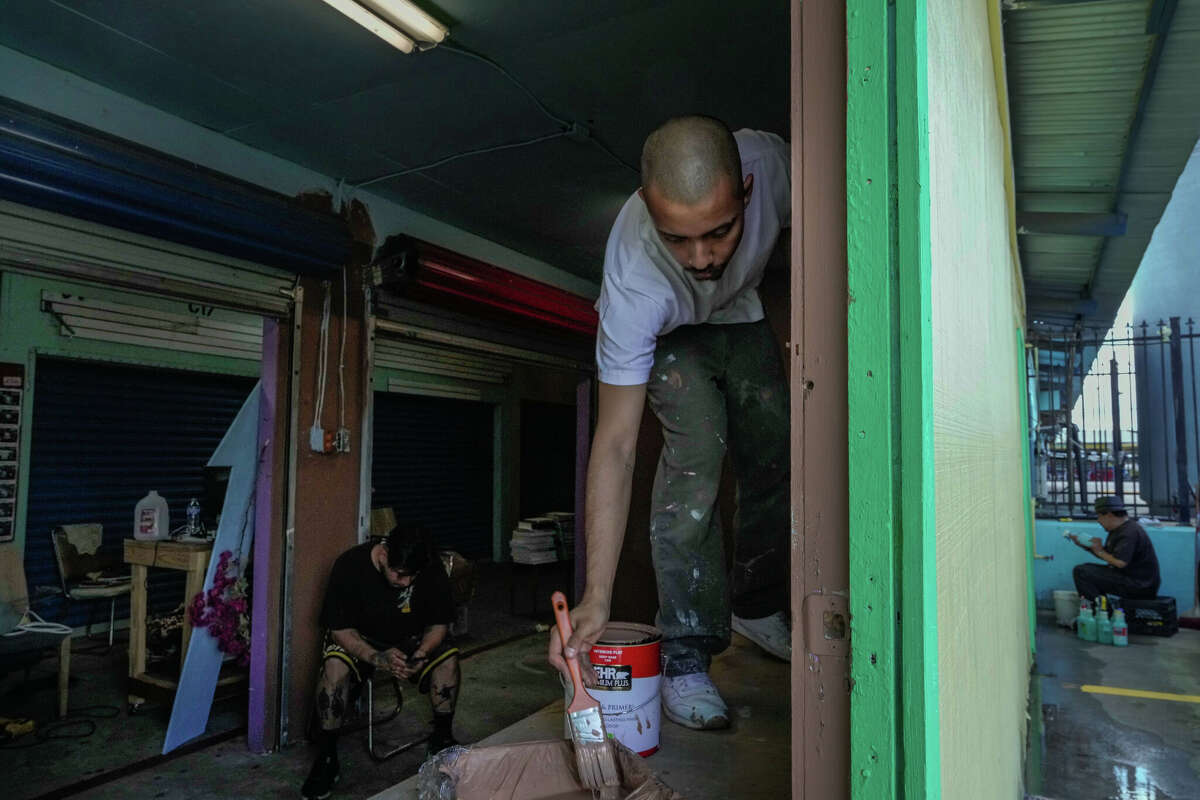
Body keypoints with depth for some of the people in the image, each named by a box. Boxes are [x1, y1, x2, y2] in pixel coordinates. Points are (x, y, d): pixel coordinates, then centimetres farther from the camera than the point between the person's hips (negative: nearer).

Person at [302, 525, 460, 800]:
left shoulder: (431, 567, -19)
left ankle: (442, 736, -4)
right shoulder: (349, 565, -25)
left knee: (448, 657, -26)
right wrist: (377, 658, -35)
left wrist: (421, 654, -29)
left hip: (411, 639, 2)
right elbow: (339, 628, -20)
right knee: (334, 665, -33)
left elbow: (439, 623, -9)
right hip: (359, 640, -1)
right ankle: (326, 756, -15)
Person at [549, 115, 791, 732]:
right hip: (666, 335, -4)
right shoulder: (633, 281, -44)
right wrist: (596, 597, -43)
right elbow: (615, 445, -41)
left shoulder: (769, 160, -36)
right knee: (695, 452, -25)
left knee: (777, 459, 0)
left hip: (742, 315, 4)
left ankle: (758, 608, 23)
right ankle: (685, 657, -13)